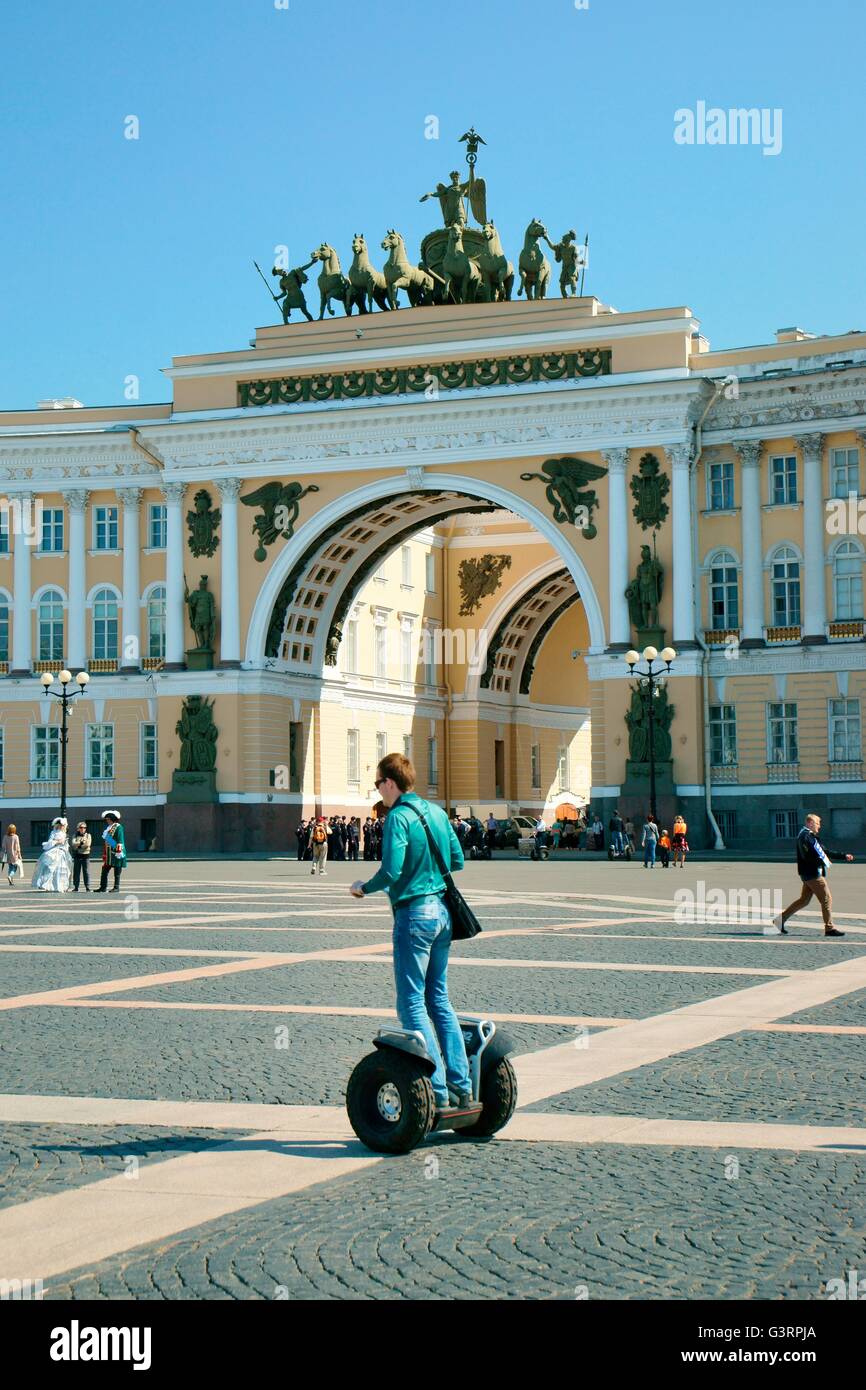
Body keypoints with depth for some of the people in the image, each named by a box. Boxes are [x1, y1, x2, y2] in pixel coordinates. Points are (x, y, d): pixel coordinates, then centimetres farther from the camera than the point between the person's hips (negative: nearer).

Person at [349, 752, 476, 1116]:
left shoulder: (399, 817, -13)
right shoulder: (436, 812, 10)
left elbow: (390, 872, -19)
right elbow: (458, 861, 15)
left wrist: (363, 888, -2)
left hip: (414, 913, -8)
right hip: (442, 910, 8)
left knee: (412, 1003, -1)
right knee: (439, 999, 15)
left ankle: (438, 1095, -5)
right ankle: (461, 1088, 14)